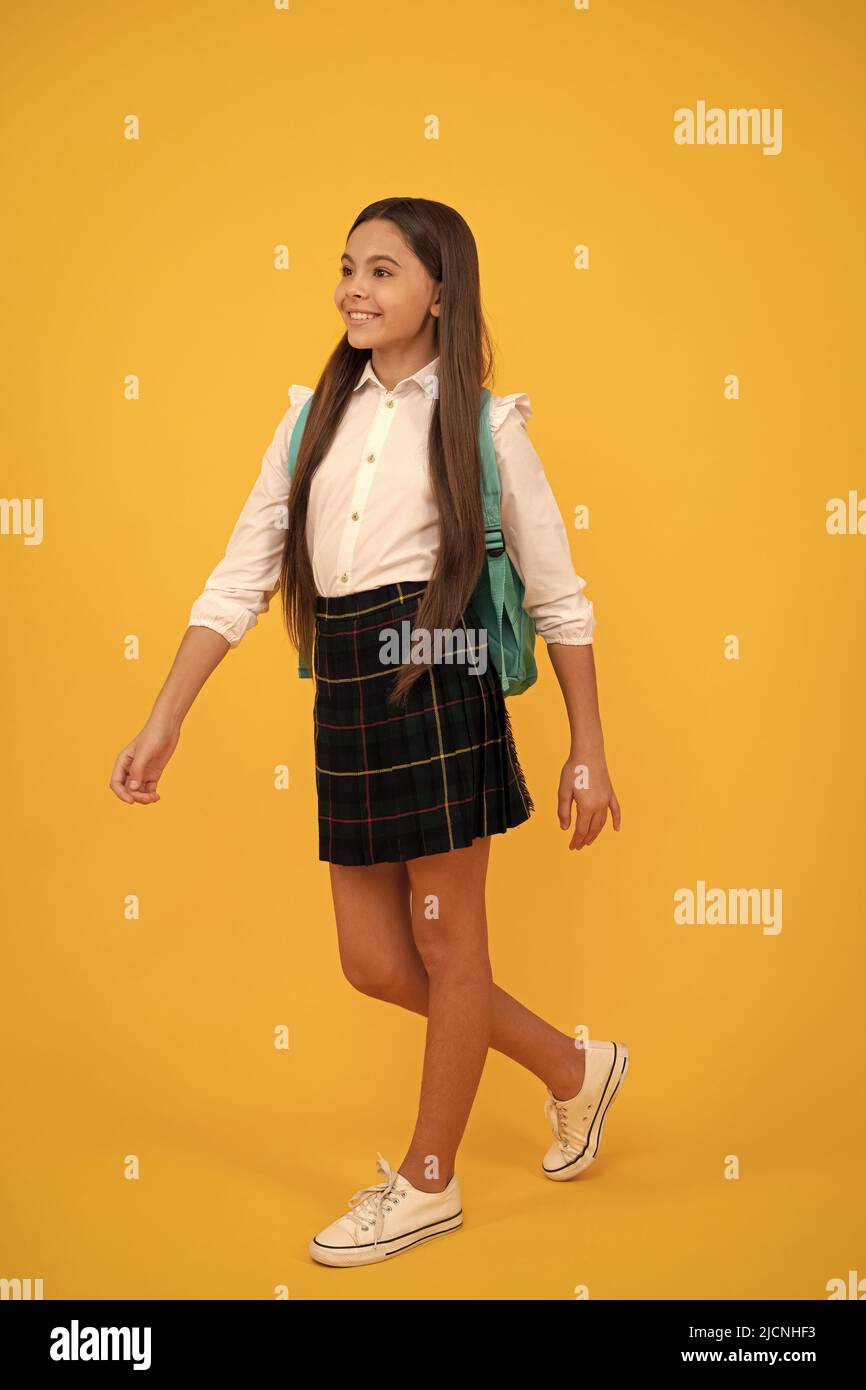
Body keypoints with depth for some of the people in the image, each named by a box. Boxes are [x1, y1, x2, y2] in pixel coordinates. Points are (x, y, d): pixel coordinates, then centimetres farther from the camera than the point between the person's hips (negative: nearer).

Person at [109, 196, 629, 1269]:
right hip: (344, 696, 6)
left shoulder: (483, 423, 0)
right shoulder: (315, 414, 12)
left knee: (446, 945, 7)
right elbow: (241, 579, 9)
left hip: (437, 680, -5)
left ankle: (429, 1183, 28)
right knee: (374, 962, 11)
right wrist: (162, 726, 5)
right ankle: (572, 1069, 33)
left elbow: (559, 598, 2)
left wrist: (588, 754, 0)